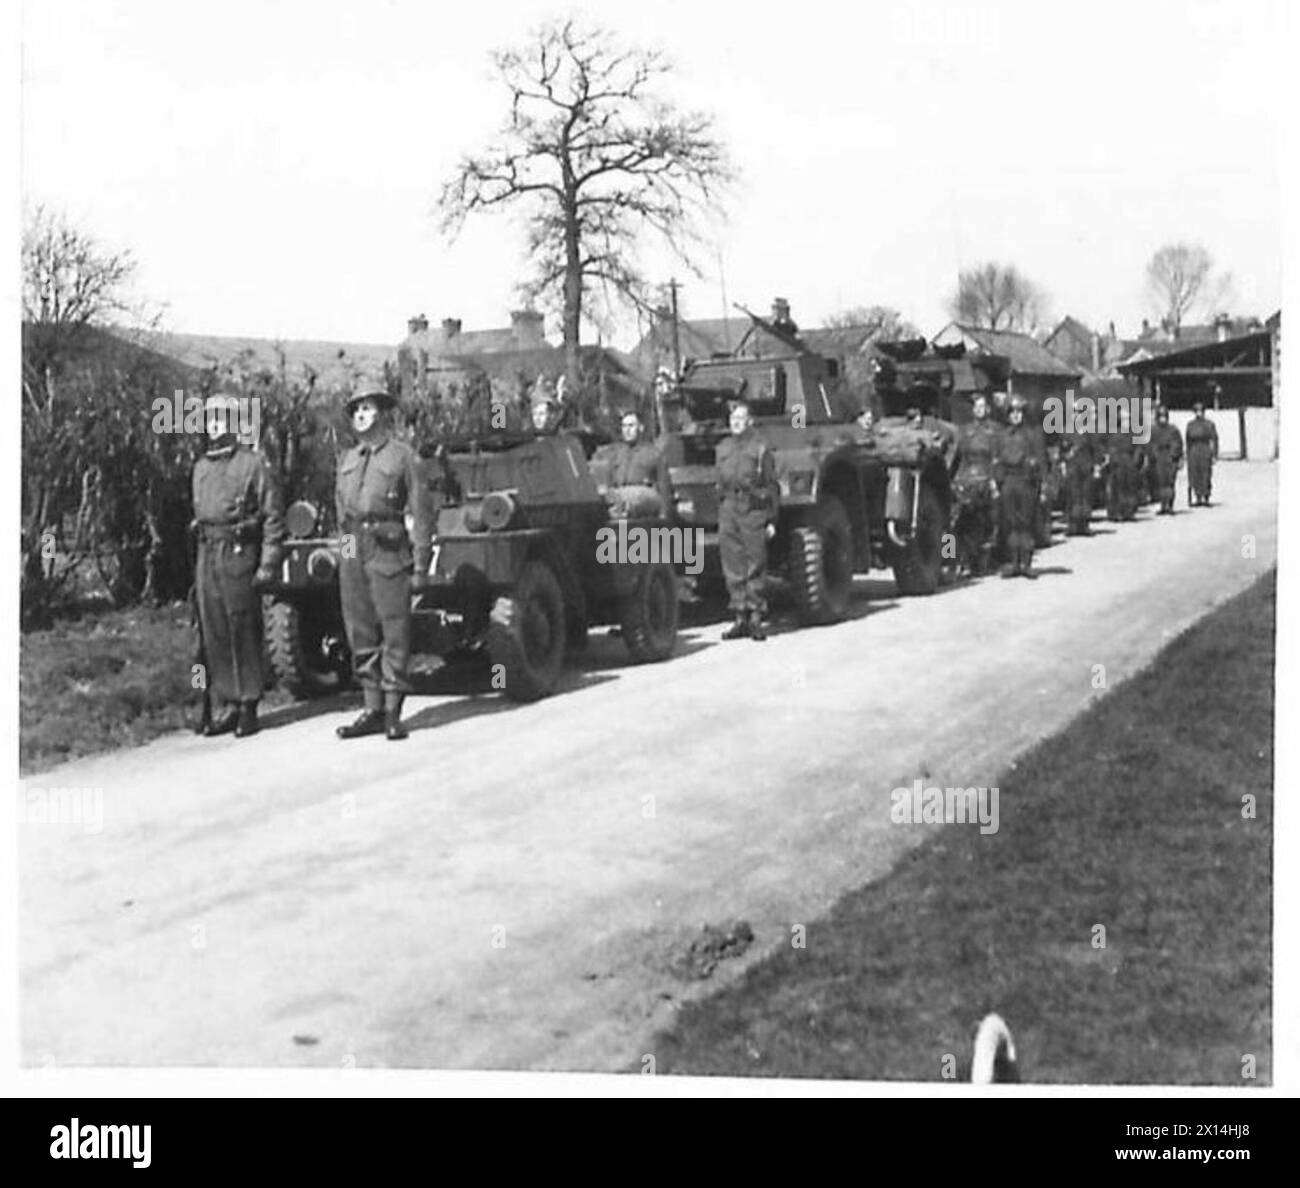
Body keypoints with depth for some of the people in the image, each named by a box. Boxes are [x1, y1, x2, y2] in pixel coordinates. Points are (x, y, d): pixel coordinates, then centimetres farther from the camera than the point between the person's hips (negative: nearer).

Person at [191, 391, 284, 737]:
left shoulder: (254, 464, -3)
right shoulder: (201, 467, 16)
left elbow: (273, 517, -6)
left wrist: (268, 564, -12)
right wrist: (199, 565, 15)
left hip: (239, 556, -6)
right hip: (206, 556, 6)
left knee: (244, 634, -2)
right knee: (213, 635, 6)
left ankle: (248, 709, 5)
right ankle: (224, 707, 13)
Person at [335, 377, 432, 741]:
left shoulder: (402, 455, 0)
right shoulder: (347, 460, 16)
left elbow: (420, 514, -3)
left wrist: (420, 565, -8)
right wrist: (346, 543, 17)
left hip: (388, 551, -5)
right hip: (352, 555, 6)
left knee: (394, 632, -5)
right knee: (361, 636, 7)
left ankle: (393, 713, 0)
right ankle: (373, 709, 14)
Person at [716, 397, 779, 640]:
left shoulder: (760, 448, 1)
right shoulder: (722, 448, 15)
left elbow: (771, 486, 1)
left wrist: (771, 519, -4)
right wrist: (719, 513, 14)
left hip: (753, 510, -4)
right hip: (728, 510, 4)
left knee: (755, 566, -3)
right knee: (732, 567, 3)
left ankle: (756, 619, 2)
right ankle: (740, 618, 9)